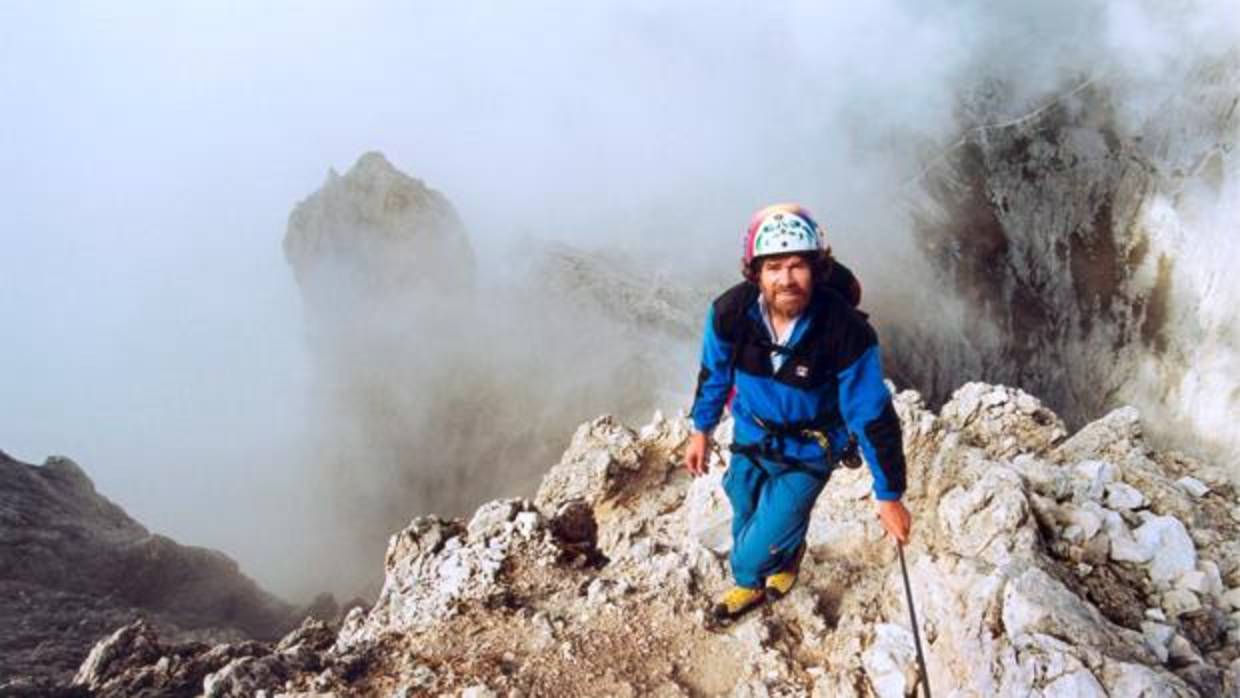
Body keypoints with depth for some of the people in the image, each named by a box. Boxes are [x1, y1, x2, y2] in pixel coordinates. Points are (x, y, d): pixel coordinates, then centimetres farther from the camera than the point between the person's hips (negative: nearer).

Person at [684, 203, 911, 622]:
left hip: (809, 451, -3)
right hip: (751, 434, 4)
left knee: (752, 559, -3)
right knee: (745, 522, 24)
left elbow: (873, 417, -21)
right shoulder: (730, 312, -24)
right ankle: (752, 586, 58)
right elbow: (714, 372, -2)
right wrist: (701, 430, 10)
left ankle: (787, 553, 36)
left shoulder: (846, 333, -33)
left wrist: (889, 496, -14)